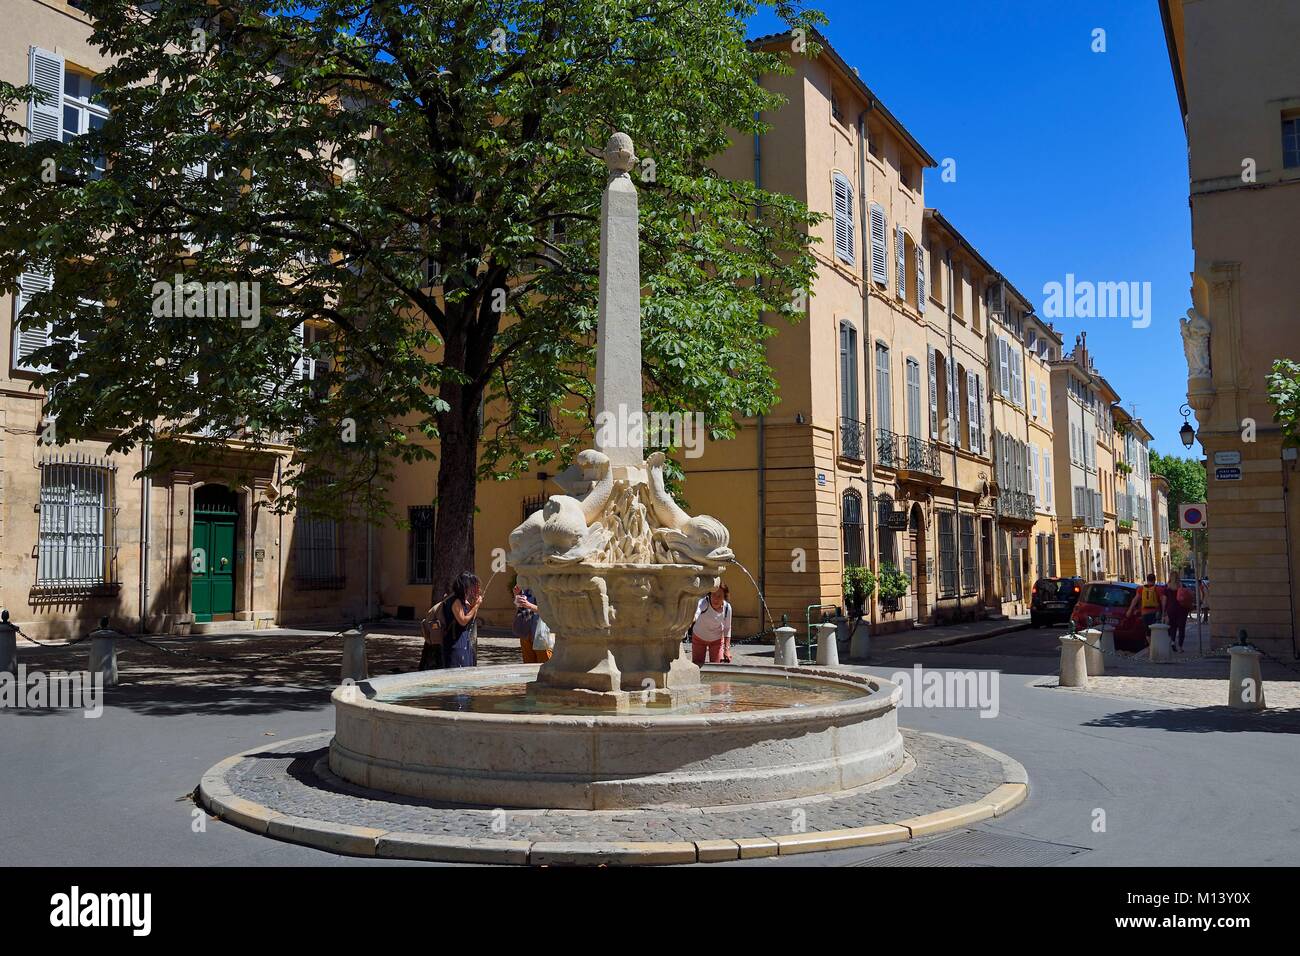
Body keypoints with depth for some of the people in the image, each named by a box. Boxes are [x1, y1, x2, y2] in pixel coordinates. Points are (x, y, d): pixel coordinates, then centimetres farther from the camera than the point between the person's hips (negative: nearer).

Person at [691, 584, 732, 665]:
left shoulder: (727, 607, -23)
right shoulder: (704, 602, -34)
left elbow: (727, 629, -9)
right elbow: (697, 611, -59)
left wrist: (727, 649, -12)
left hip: (717, 640, 2)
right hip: (699, 638, -1)